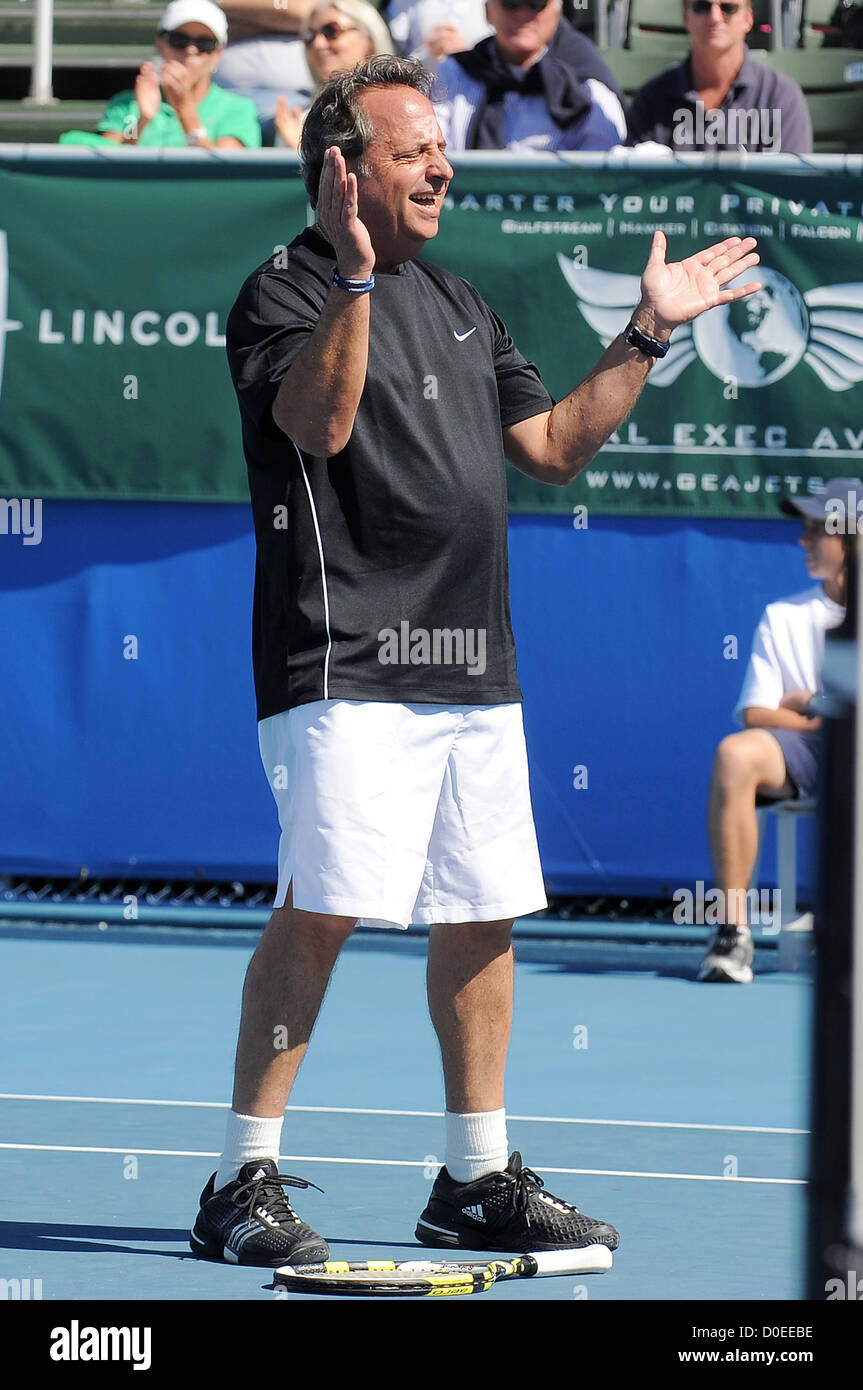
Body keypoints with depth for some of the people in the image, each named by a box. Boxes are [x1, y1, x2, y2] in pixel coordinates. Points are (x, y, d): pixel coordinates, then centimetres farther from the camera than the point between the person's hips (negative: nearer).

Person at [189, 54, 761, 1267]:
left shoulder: (460, 307, 19)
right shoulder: (285, 294, -4)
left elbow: (555, 445, 23)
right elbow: (320, 419, -22)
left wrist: (646, 335, 18)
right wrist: (358, 275, -30)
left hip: (474, 670, 8)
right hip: (347, 670, -8)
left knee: (482, 917, 9)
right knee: (323, 911, -14)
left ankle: (479, 1179, 19)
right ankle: (243, 1182, -9)